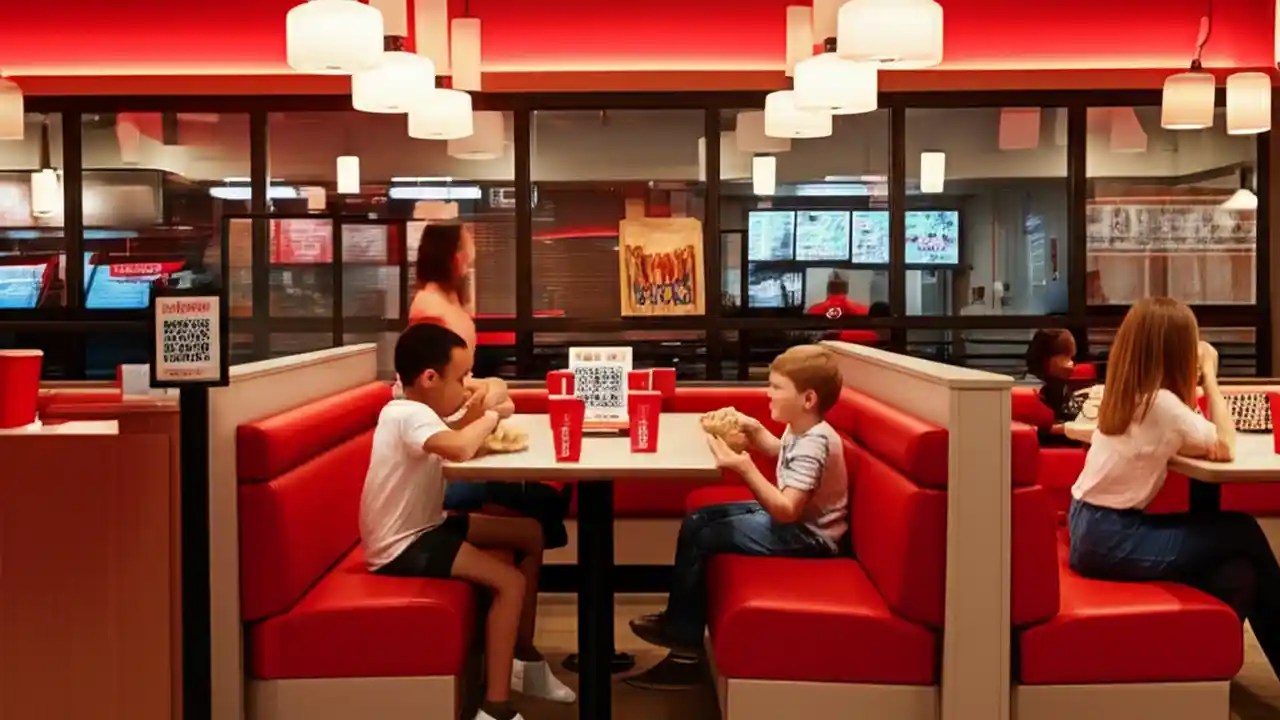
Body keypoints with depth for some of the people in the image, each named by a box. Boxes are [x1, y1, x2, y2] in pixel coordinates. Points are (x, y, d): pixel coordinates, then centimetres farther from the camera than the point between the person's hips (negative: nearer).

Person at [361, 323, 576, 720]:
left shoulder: (416, 411, 7)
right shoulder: (409, 415, -25)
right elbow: (459, 450, -41)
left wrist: (472, 418, -10)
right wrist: (488, 418, -22)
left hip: (424, 526, 11)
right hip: (401, 544, -11)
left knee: (530, 534, 14)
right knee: (510, 582, -22)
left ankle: (524, 657, 23)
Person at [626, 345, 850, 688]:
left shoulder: (812, 445, -28)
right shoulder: (801, 430, 2)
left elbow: (786, 511, -35)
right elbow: (775, 449, 26)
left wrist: (745, 468, -40)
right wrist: (752, 429, 8)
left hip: (806, 535, -11)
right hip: (792, 516, 11)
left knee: (699, 538, -13)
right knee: (695, 522, 7)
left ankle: (684, 647, 1)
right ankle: (678, 622, 13)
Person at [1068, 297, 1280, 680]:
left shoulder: (1125, 394, 8)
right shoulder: (1161, 402, -17)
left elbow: (1199, 444, 18)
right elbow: (1224, 447, -10)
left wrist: (1200, 376, 10)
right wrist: (1209, 373, -5)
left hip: (1094, 528, 8)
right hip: (1110, 541, -8)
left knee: (1240, 574, 5)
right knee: (1244, 534, 1)